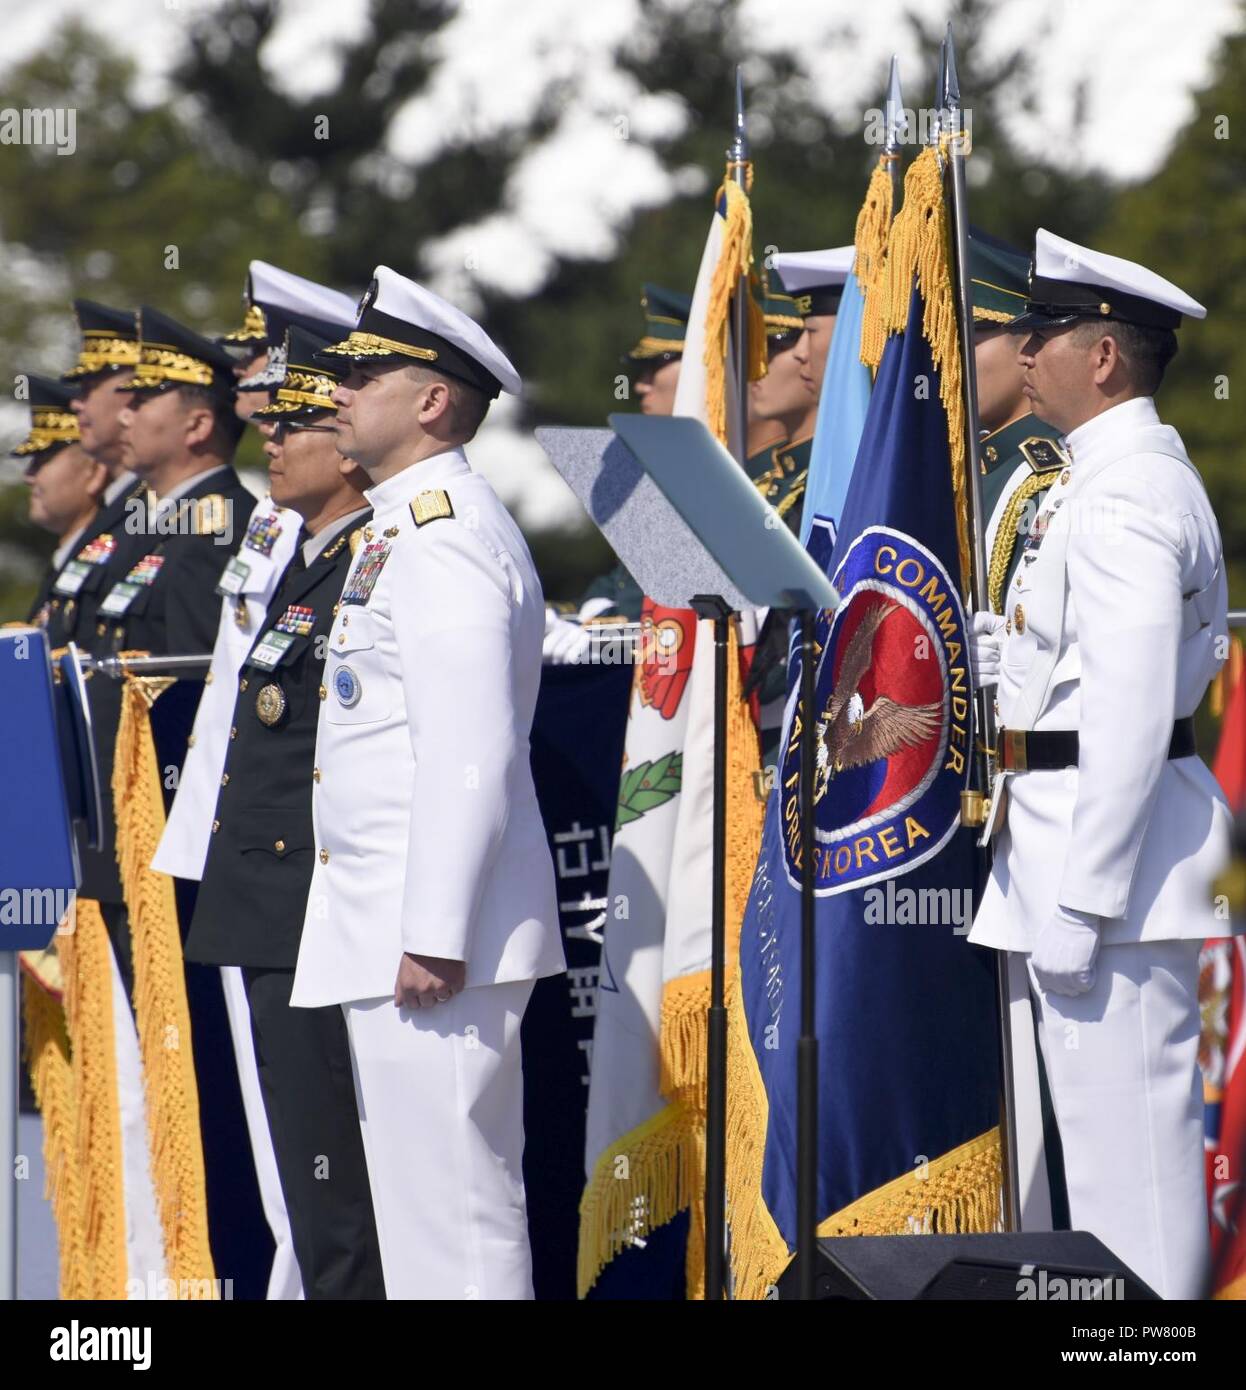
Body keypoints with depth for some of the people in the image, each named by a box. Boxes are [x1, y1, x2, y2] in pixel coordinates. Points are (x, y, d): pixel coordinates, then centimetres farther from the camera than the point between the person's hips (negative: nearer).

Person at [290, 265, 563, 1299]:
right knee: (431, 1201, 12)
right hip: (388, 931, 11)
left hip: (427, 935, -11)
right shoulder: (412, 528, 19)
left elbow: (471, 755, -22)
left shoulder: (444, 536, -14)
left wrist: (433, 937, -24)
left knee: (451, 1205, -9)